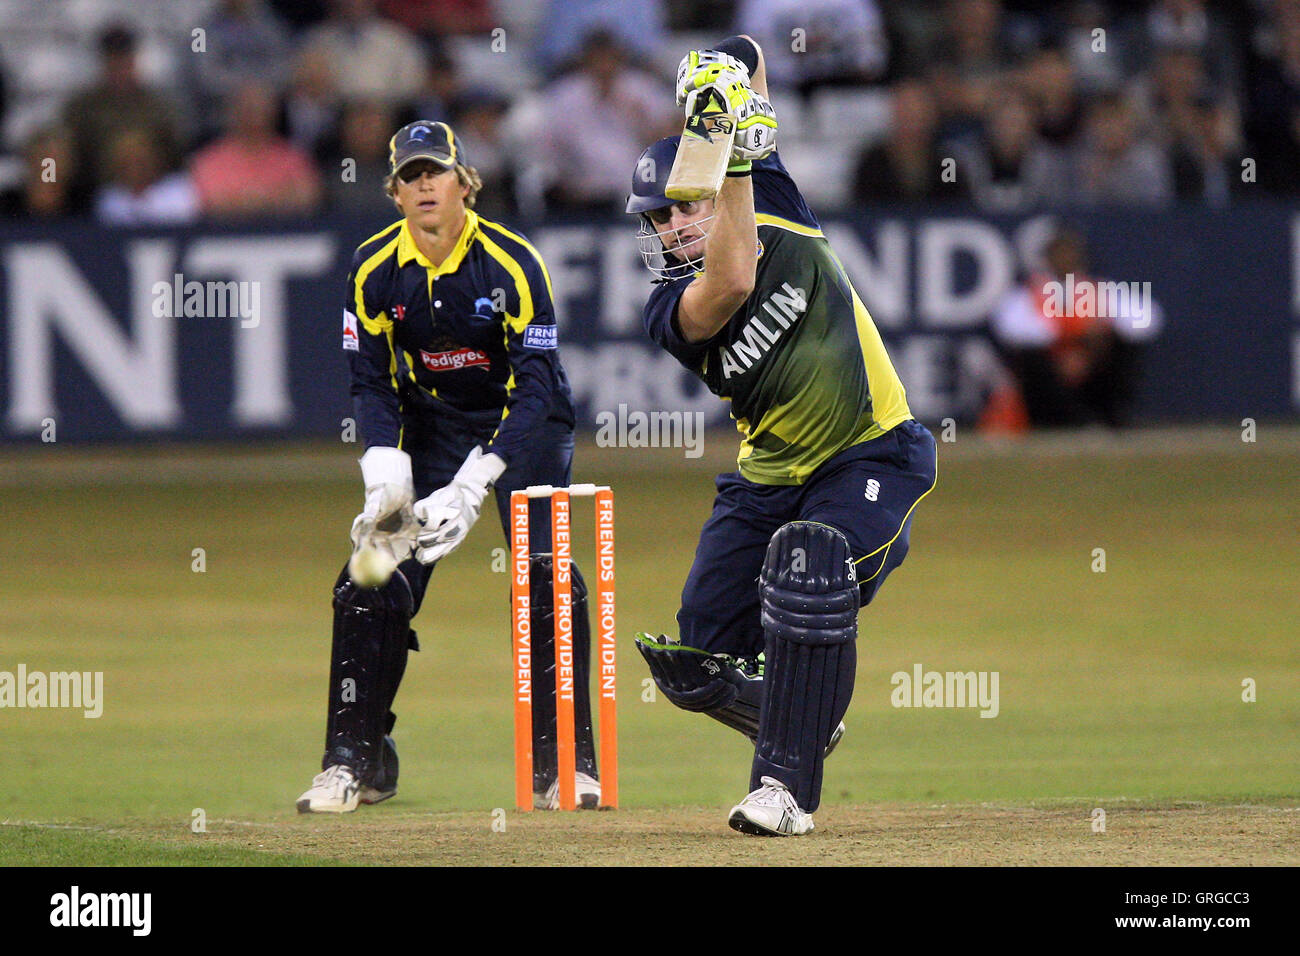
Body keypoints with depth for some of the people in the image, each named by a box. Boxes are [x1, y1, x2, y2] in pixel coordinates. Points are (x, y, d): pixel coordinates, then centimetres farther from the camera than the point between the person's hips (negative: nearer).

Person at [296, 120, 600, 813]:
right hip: (432, 424, 3)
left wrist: (472, 483, -36)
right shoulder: (374, 270, -11)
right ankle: (355, 763, 3)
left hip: (523, 428, -3)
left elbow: (535, 388, -25)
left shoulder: (513, 264, -22)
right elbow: (372, 383, -6)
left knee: (548, 578, -19)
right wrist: (387, 477, -24)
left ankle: (564, 766, -11)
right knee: (373, 583, -9)